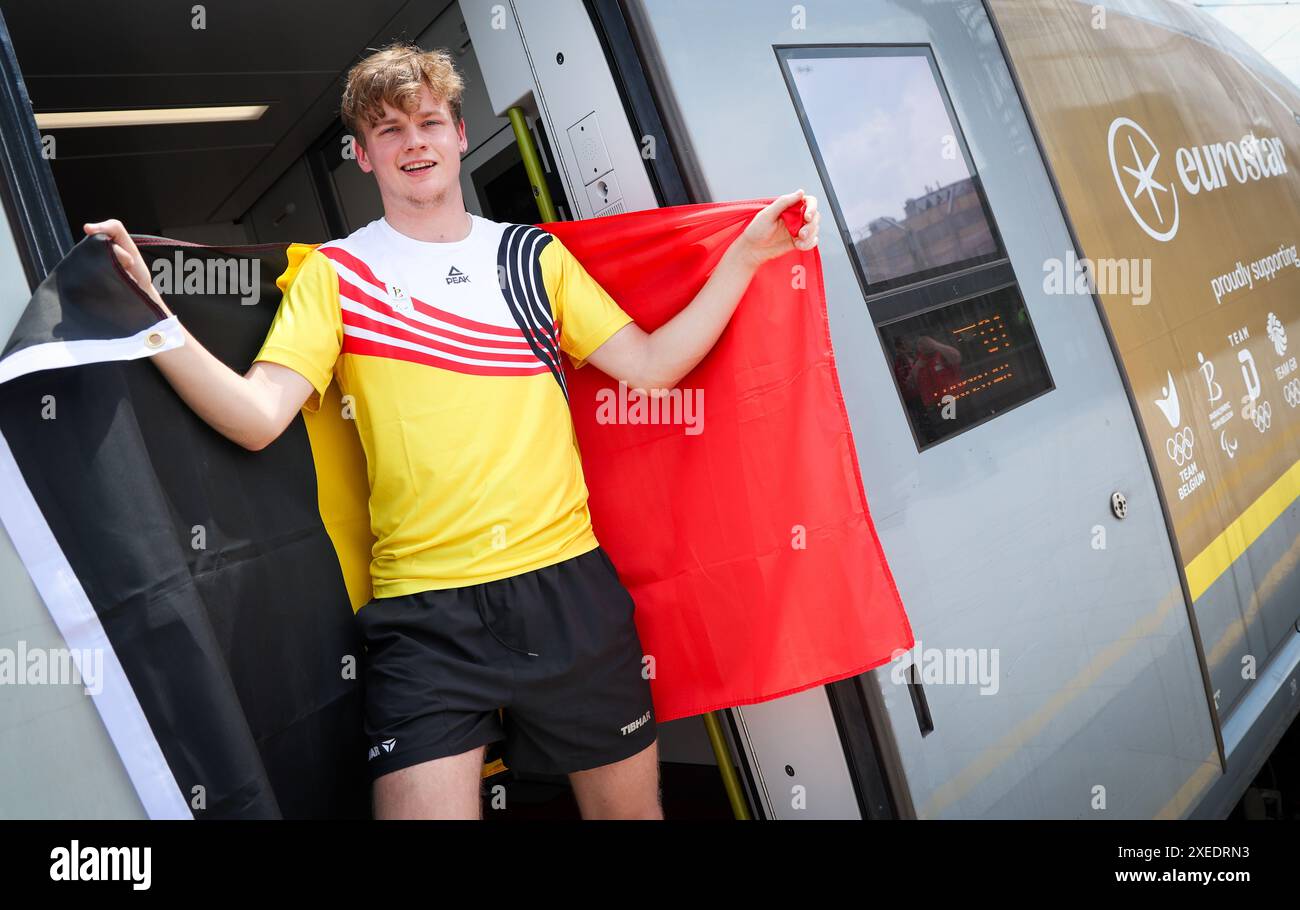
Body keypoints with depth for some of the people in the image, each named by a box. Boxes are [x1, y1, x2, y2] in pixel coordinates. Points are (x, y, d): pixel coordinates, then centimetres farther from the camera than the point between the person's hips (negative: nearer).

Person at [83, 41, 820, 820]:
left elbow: (651, 366, 6)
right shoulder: (336, 273, 4)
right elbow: (256, 417, -8)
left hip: (568, 584, 3)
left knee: (631, 806, 14)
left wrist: (746, 255, 2)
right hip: (424, 613, -2)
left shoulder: (535, 256, 11)